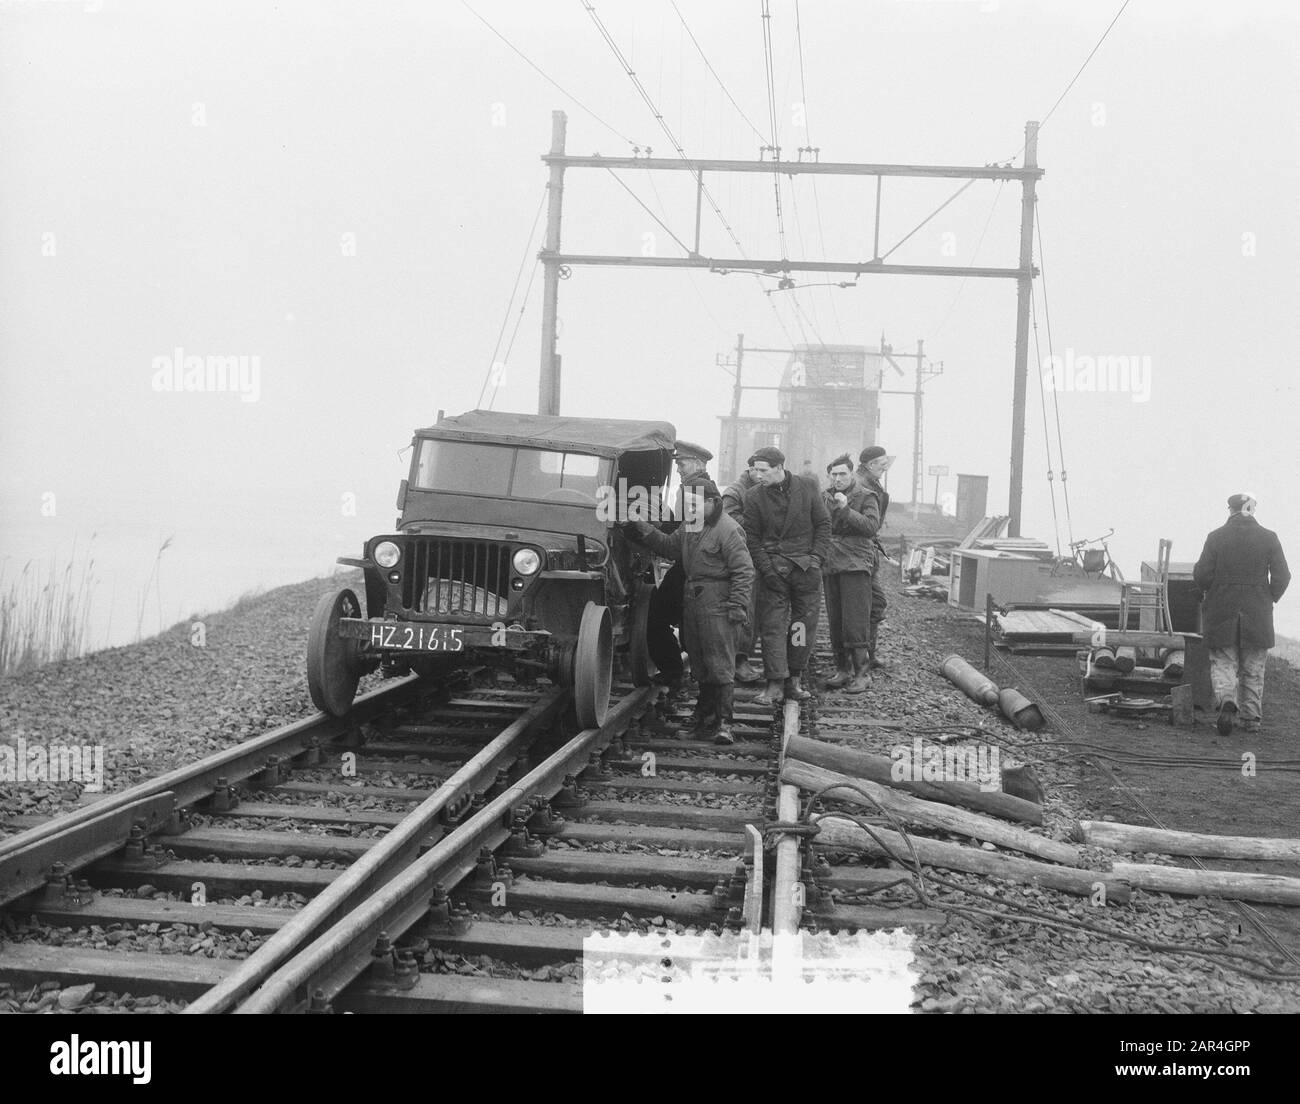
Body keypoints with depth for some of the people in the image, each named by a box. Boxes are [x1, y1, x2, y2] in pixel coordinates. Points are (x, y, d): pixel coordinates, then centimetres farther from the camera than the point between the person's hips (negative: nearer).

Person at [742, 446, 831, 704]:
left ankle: (793, 680, 15)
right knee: (772, 626, -6)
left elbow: (823, 524, 8)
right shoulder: (754, 497, -1)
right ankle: (775, 684, -6)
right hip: (773, 569, -1)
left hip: (806, 567, 1)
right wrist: (765, 567, -10)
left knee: (805, 625, 4)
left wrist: (817, 556, -3)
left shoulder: (807, 490, 1)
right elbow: (752, 537, 1)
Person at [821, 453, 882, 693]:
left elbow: (872, 526, -13)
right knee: (835, 622, 8)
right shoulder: (824, 498, 14)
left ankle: (862, 673, -6)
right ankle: (843, 670, 16)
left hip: (856, 565, -5)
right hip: (830, 566, 5)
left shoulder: (866, 497, 0)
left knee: (856, 622, -9)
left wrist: (846, 509, -18)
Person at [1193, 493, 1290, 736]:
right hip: (1257, 615, 1)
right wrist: (1271, 598, 10)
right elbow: (1282, 576, -6)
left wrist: (1211, 593, 13)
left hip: (1221, 613, -1)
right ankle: (1251, 718, 15)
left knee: (1223, 662, 7)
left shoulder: (1216, 537, -6)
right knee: (1254, 668, 13)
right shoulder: (1268, 538, -3)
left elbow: (1201, 575, -7)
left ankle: (1227, 700, -19)